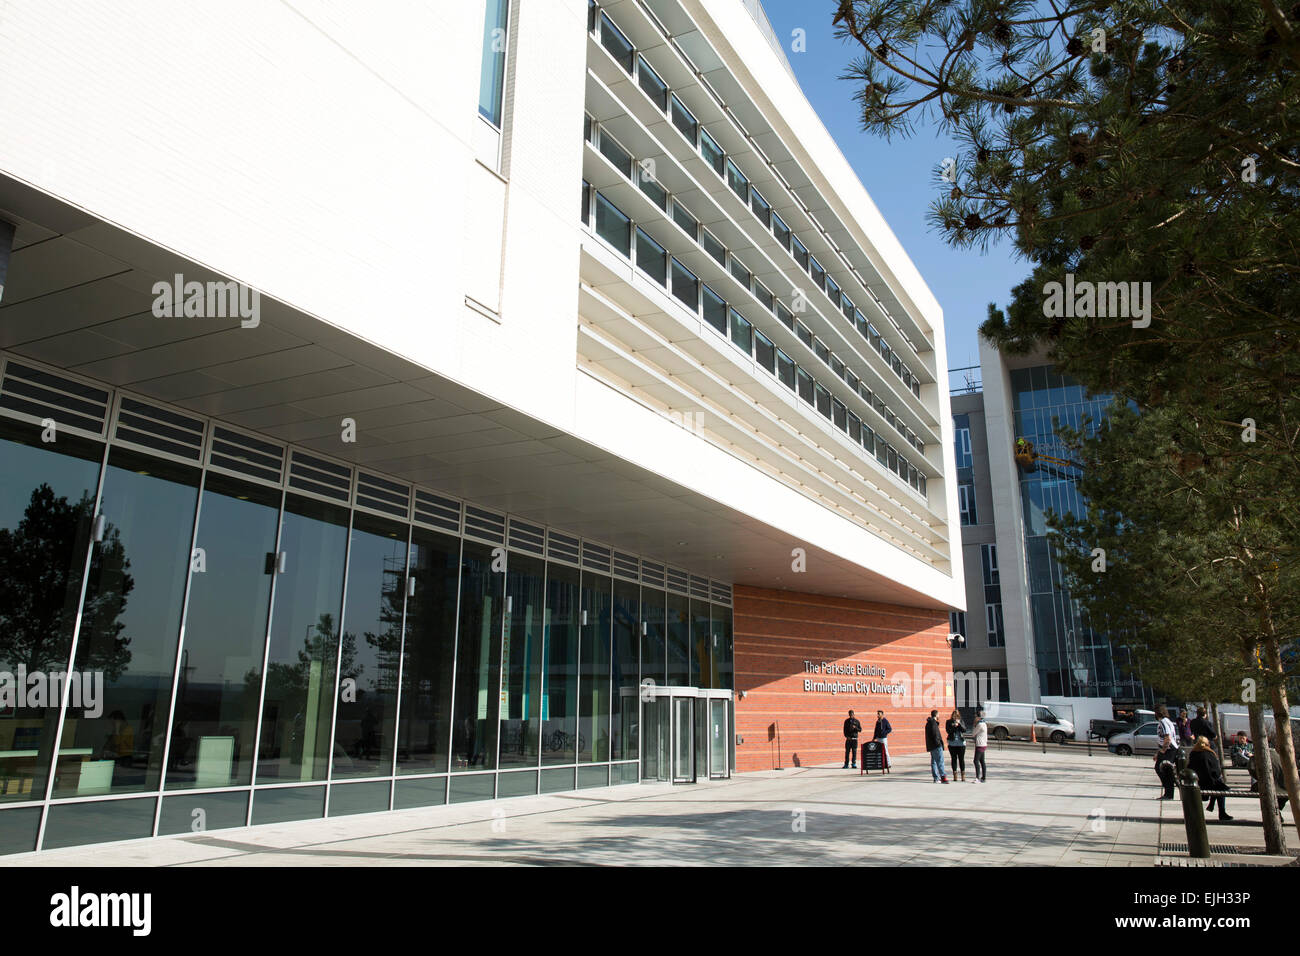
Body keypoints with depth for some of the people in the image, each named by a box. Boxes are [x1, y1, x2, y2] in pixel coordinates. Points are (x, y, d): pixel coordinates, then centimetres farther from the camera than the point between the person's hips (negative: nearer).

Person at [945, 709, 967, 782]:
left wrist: (959, 724, -18)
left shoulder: (961, 721, 6)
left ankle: (963, 776, 2)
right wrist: (954, 726, -21)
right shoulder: (949, 722, 3)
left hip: (961, 743, 0)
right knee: (954, 759, 5)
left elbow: (964, 730, -5)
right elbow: (948, 731, -7)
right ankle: (955, 775, 11)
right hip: (952, 743, 0)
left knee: (961, 759, -1)